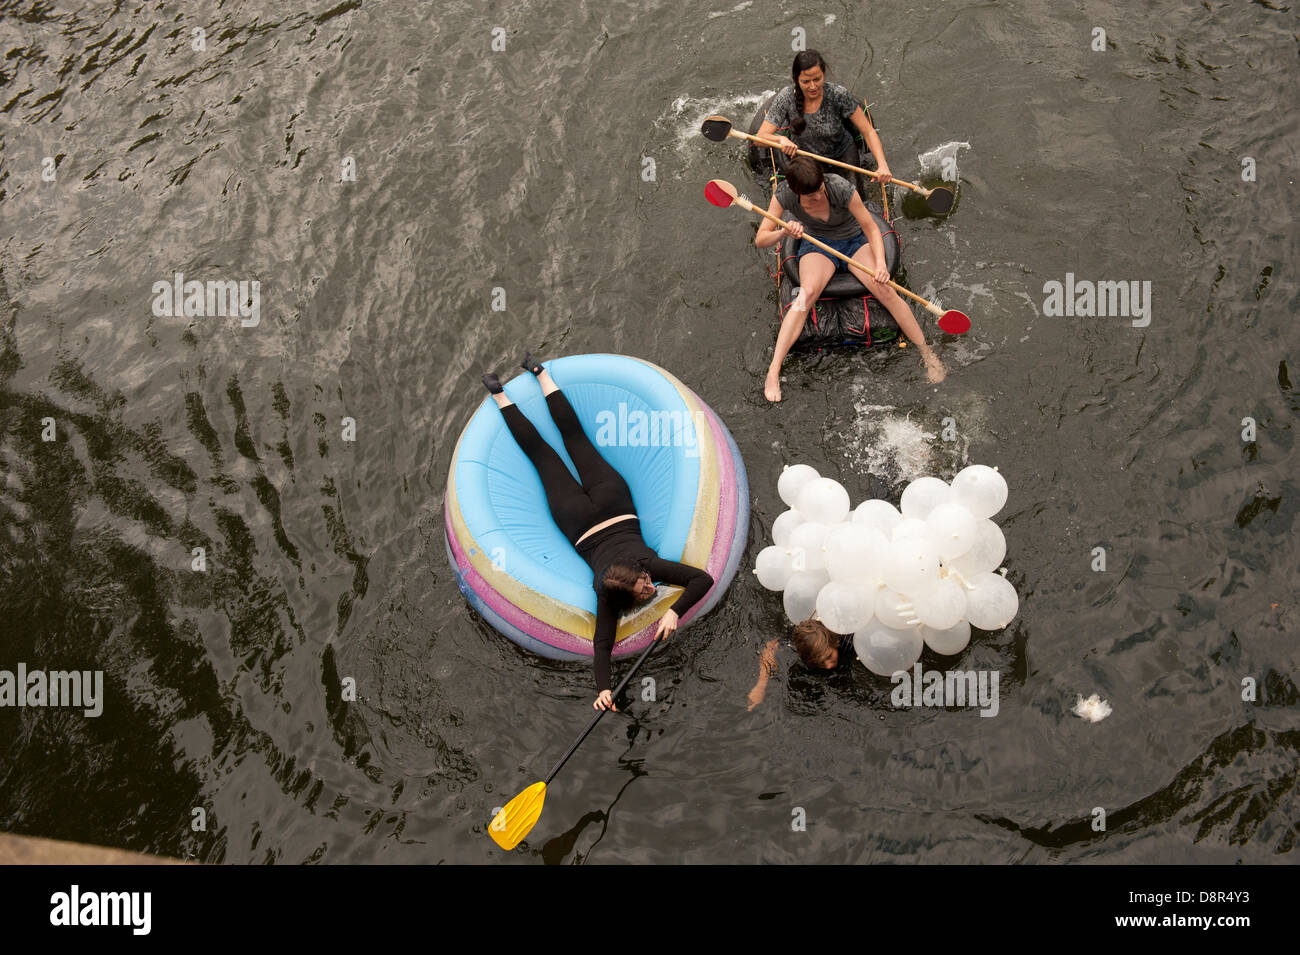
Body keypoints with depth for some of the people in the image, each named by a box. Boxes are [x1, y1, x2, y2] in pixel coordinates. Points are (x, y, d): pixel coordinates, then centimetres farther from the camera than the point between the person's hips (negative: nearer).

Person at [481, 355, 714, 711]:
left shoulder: (652, 566, -32)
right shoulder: (609, 595, -33)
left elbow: (704, 578, -32)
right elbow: (602, 644, -35)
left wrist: (674, 612, -43)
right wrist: (603, 689, -47)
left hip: (612, 503, 2)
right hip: (580, 524, -2)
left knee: (575, 437, 19)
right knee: (541, 454, 16)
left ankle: (539, 372, 34)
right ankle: (499, 395, 34)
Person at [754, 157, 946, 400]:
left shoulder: (842, 189, -27)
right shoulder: (784, 195, -21)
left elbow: (871, 228, -17)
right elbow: (760, 239, -18)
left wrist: (880, 263, -33)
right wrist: (784, 231, -40)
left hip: (855, 241, 0)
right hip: (817, 244, 0)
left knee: (884, 289, -26)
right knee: (807, 292, -31)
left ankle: (927, 353, -11)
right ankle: (773, 372, -35)